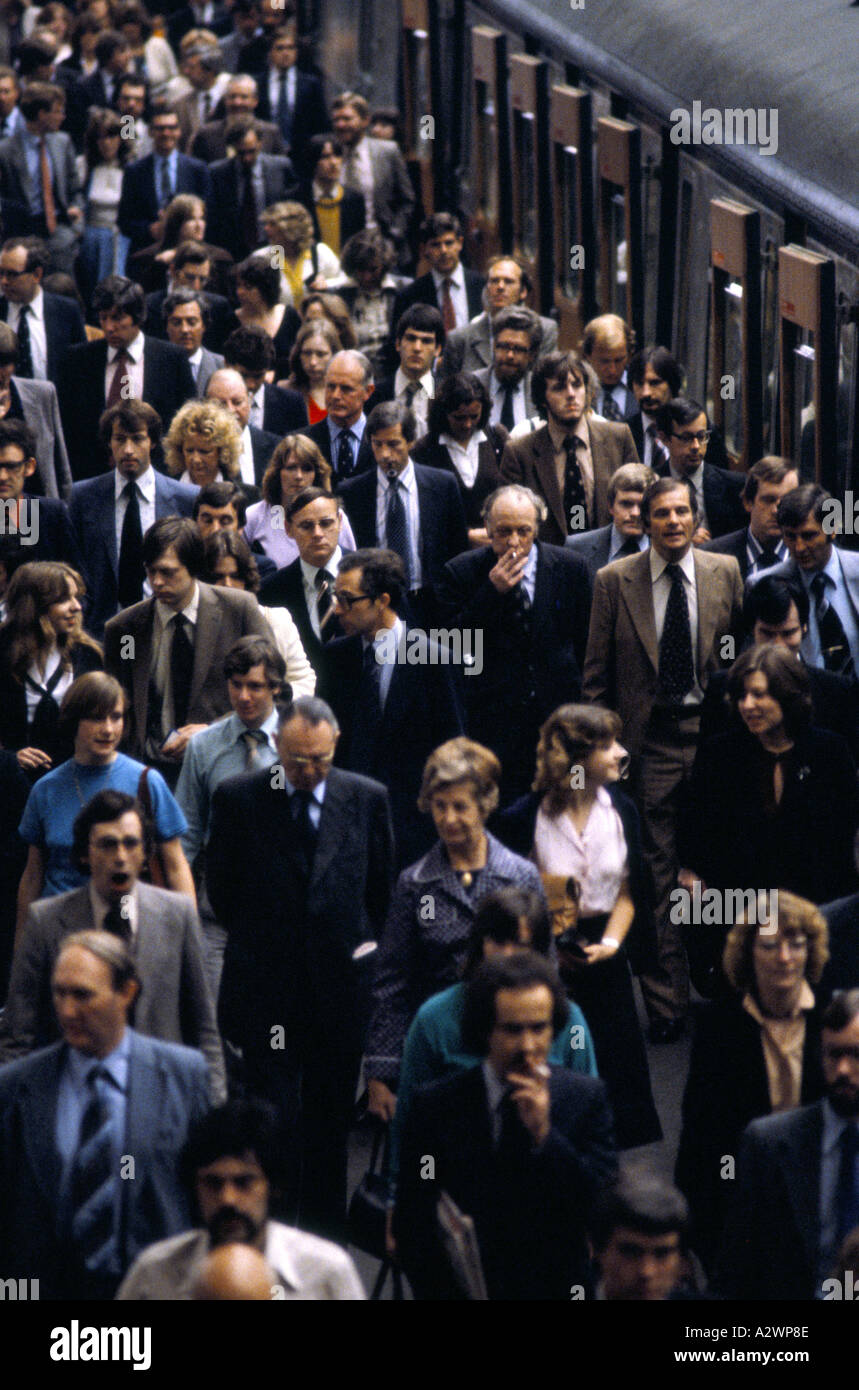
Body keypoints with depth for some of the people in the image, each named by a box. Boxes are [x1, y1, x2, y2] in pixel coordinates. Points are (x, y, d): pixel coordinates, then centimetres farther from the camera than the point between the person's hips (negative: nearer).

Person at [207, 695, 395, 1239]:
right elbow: (222, 888, 8)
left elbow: (383, 886, 13)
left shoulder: (368, 798, 2)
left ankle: (324, 1234, 18)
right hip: (267, 990, -2)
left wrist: (360, 943, 11)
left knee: (331, 1119, 9)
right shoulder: (238, 798, -2)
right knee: (274, 1118, -4)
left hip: (341, 984, 2)